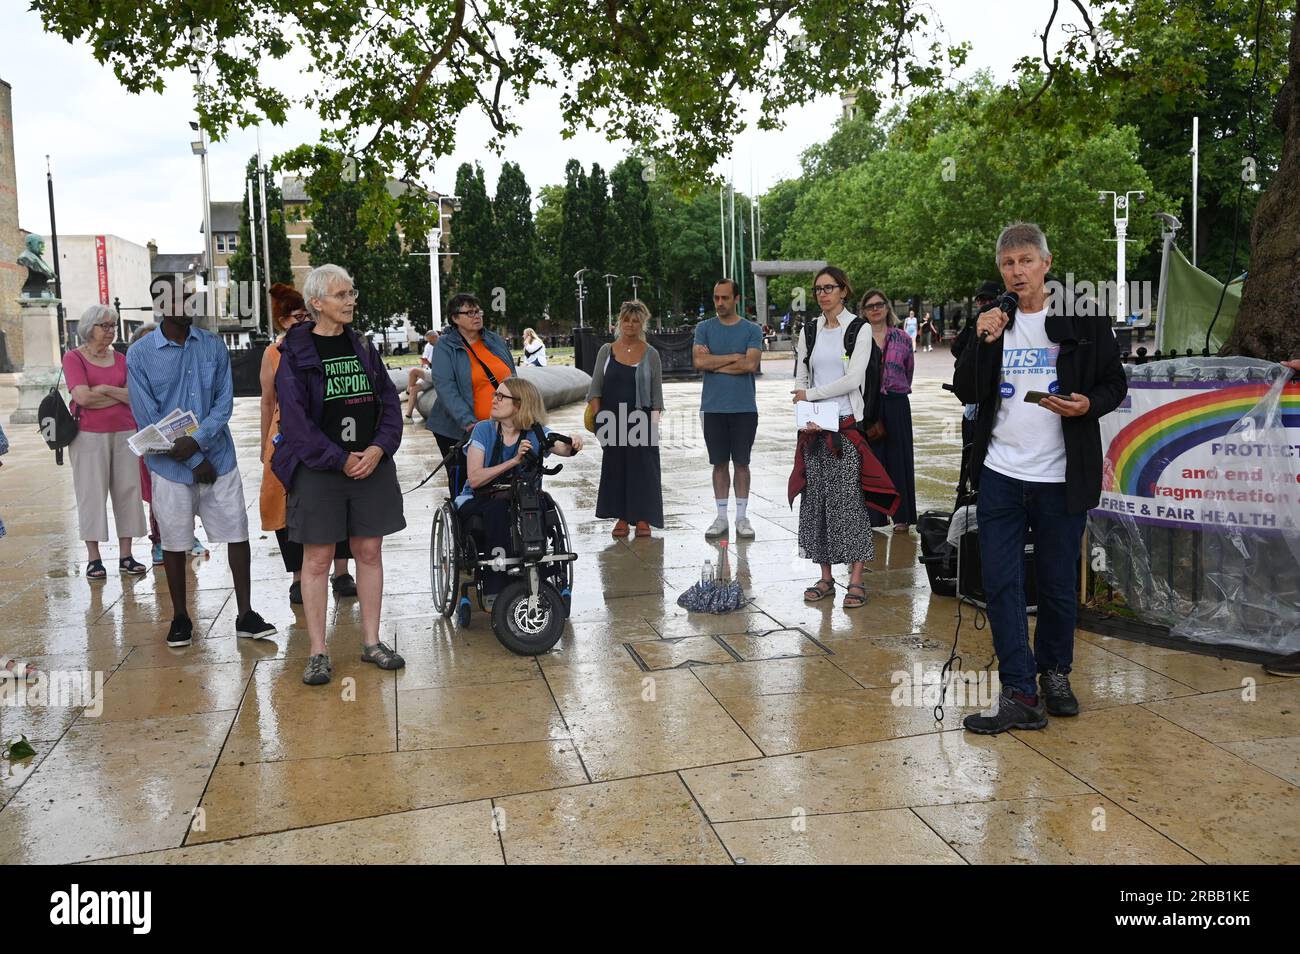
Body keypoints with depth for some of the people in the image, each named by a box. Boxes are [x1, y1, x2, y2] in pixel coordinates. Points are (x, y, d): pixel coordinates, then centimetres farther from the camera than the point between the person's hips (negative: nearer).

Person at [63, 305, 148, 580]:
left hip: (124, 433, 4)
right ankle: (93, 559, 5)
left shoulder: (120, 359, 12)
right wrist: (120, 396, -3)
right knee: (92, 493, -1)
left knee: (127, 490, 2)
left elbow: (134, 396, 0)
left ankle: (125, 556, 8)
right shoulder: (74, 357, 0)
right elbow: (83, 397, -13)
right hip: (89, 434, -4)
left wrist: (103, 388, -11)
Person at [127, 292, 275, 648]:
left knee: (238, 534, 2)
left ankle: (245, 613, 13)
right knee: (174, 543, 8)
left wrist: (198, 439, -17)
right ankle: (180, 617, 23)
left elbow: (224, 401, -1)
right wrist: (193, 460, -10)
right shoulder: (140, 354, -4)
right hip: (171, 465, -2)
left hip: (219, 458, 2)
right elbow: (147, 417, -8)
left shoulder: (213, 346, 3)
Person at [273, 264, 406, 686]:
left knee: (369, 552, 9)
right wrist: (341, 460, -13)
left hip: (371, 465, 4)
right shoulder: (295, 353, -4)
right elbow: (295, 417, -10)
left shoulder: (363, 346, 10)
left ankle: (371, 642, 21)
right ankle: (318, 653, 11)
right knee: (317, 560, 2)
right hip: (318, 469, -4)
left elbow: (389, 401, 8)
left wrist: (378, 449, -7)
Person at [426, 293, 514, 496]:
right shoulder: (445, 347, -4)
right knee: (463, 488, 0)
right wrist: (469, 422, -27)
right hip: (459, 432, -4)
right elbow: (445, 388, -16)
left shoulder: (496, 340, 11)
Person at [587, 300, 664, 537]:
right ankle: (621, 518, 13)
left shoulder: (651, 355, 3)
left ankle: (642, 518, 8)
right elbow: (595, 388, 7)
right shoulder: (606, 351, 7)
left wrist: (654, 423, -5)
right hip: (612, 420, 2)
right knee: (615, 467, 5)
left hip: (641, 421, -1)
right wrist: (598, 418, -4)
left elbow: (656, 394, 4)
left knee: (643, 467, -1)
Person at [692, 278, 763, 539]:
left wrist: (714, 363, -8)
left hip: (744, 408, -1)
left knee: (741, 462, 5)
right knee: (719, 463, 7)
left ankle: (742, 517, 14)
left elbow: (751, 364, -14)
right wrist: (734, 357, -8)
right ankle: (721, 517, 15)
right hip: (713, 407, 1)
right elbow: (699, 361, -9)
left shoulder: (752, 330, 1)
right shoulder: (704, 328, 6)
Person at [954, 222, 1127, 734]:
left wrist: (1088, 404, -15)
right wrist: (981, 342, -10)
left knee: (1059, 585, 10)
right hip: (1000, 475, 2)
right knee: (1000, 585, 0)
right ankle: (1020, 694, 6)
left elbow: (1115, 383, 5)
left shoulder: (1083, 320, 0)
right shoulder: (991, 321, 8)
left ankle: (1054, 672, 31)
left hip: (1061, 477, -2)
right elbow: (965, 391, 3)